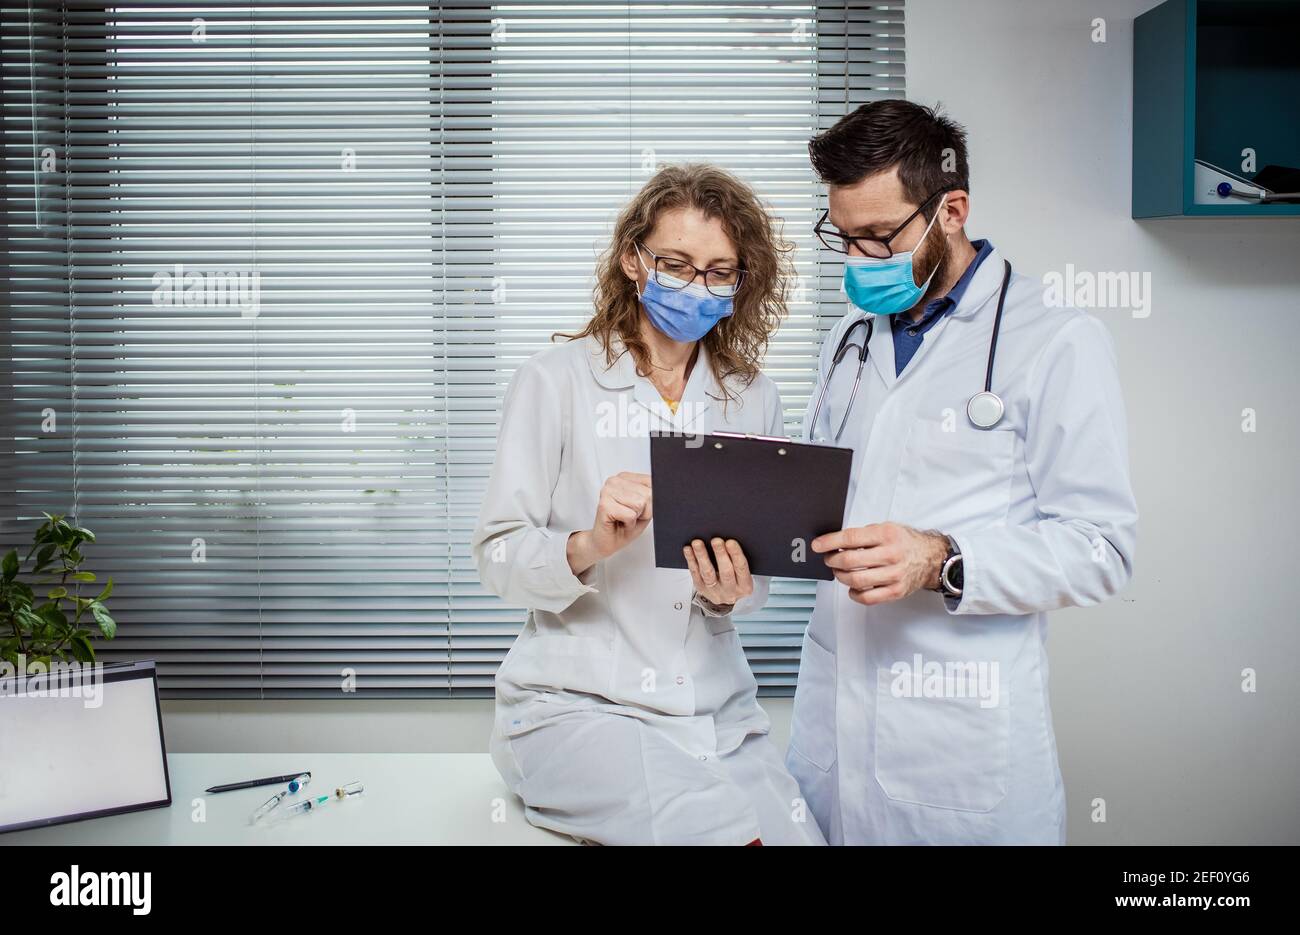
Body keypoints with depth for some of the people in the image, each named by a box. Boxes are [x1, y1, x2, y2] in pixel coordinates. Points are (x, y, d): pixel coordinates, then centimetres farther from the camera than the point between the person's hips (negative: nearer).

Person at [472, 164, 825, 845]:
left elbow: (757, 580, 13)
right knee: (727, 831, -26)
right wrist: (589, 545, -25)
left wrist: (732, 591, -11)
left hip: (717, 711, 4)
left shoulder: (754, 399, 10)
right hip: (574, 705, -4)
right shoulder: (555, 381, -1)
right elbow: (496, 559, -5)